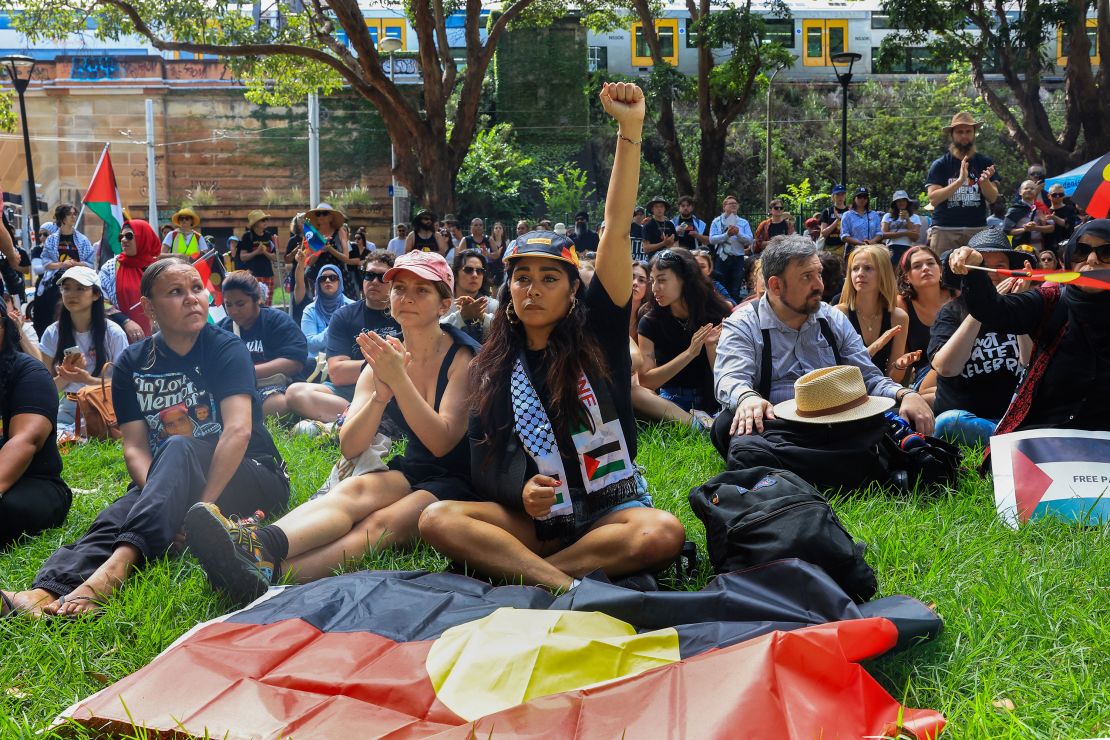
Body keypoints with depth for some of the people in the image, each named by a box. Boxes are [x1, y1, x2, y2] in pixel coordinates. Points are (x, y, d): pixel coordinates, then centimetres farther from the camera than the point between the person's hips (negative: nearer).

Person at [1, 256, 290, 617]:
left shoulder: (226, 349, -6)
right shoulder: (133, 363, 6)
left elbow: (238, 429, -20)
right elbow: (135, 447, -1)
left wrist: (199, 506, -30)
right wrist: (159, 498, -23)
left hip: (249, 479, -4)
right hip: (168, 481, 4)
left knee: (178, 449, -34)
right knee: (115, 517, -28)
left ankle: (119, 563, -55)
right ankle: (48, 589, -55)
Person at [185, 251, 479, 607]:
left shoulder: (464, 357, -9)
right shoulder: (384, 357, 6)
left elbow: (442, 441, -21)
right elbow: (349, 447, -4)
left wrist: (399, 379, -28)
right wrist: (381, 394, -22)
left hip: (461, 483, -4)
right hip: (411, 470, 5)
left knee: (383, 523, -33)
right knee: (355, 490, -30)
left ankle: (266, 571, -59)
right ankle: (258, 545, -60)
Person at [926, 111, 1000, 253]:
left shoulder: (984, 163, 11)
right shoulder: (939, 164, 5)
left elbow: (993, 198, 5)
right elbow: (933, 199, -6)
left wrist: (984, 181, -17)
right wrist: (960, 180, -18)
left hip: (977, 230, 1)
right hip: (944, 230, -1)